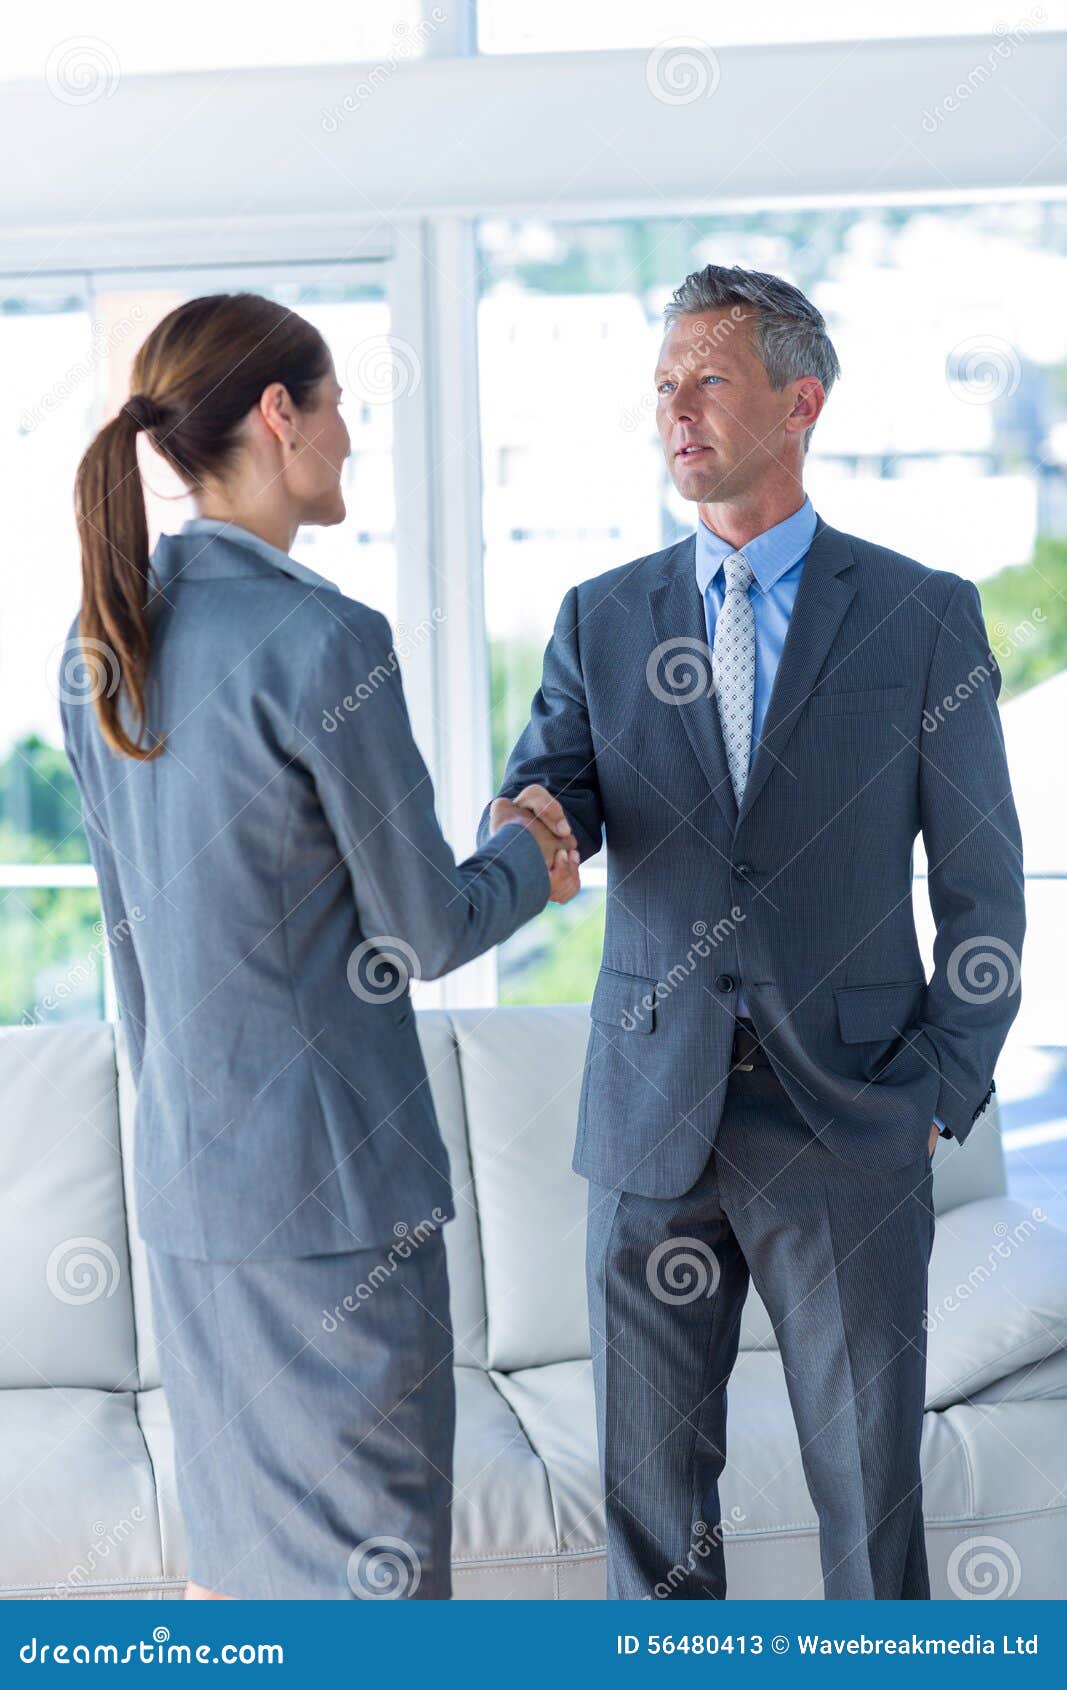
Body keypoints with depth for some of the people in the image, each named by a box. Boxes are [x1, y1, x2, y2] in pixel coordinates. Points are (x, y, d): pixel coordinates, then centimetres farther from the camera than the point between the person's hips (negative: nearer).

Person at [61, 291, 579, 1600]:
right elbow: (429, 933, -11)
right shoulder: (320, 641, -19)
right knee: (361, 1557, 4)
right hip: (329, 1174, -8)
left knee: (233, 1545, 20)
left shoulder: (102, 641, 5)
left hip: (180, 1163, 8)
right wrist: (523, 857, 10)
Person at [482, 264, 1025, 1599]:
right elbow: (546, 787, -2)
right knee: (652, 1486, 12)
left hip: (846, 1130, -2)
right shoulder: (602, 619, 8)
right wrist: (534, 823, -26)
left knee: (870, 1483, 7)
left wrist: (939, 1089, -5)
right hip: (652, 1124, 3)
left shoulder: (924, 616, 1)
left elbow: (982, 887, 2)